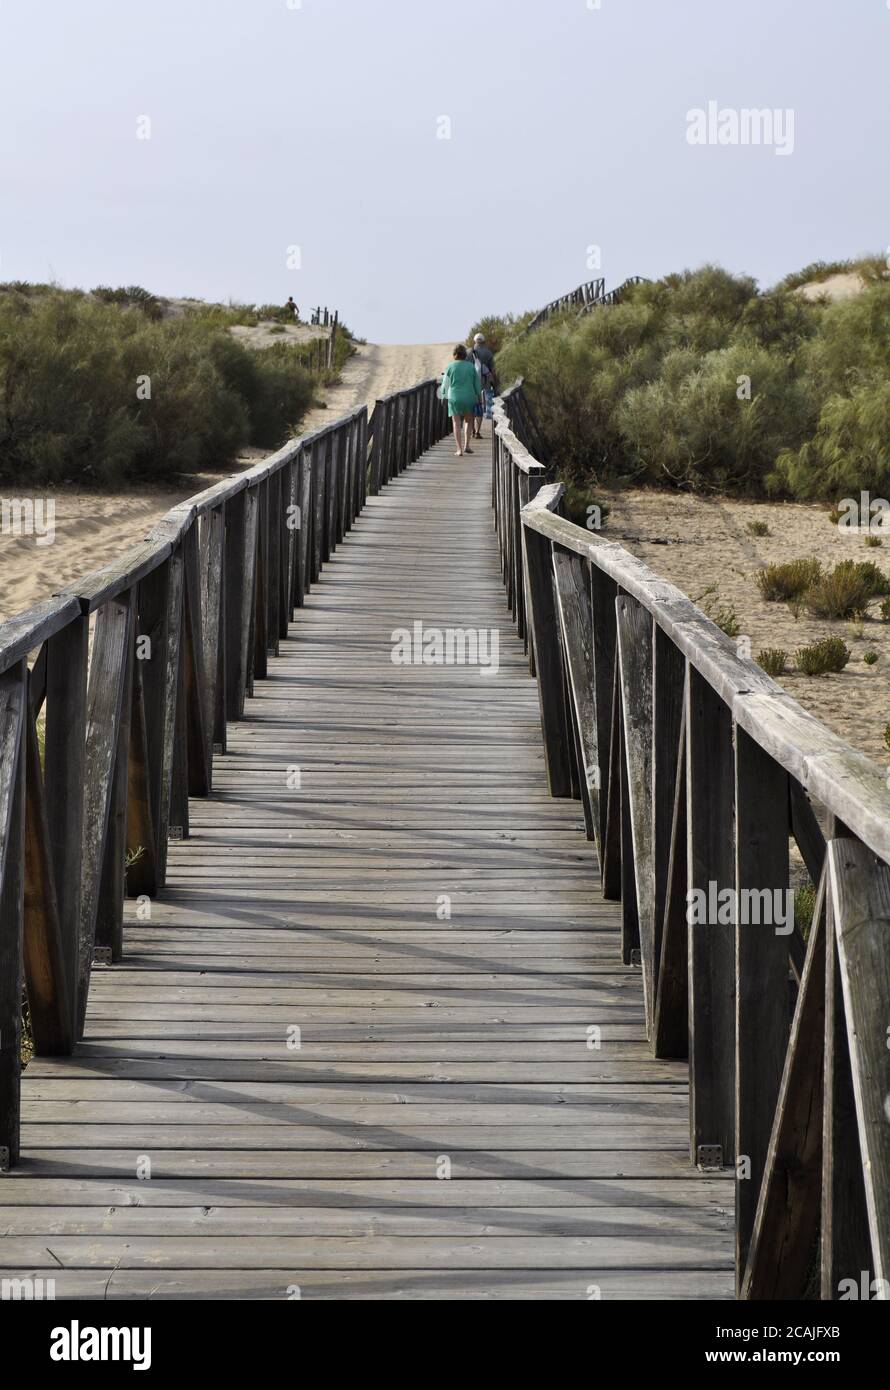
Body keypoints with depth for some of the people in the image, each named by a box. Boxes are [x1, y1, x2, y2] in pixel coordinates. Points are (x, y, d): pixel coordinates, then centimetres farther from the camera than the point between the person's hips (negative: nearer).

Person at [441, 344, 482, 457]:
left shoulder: (450, 367, -5)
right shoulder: (471, 366, -1)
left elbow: (445, 384, 2)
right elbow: (477, 384, 5)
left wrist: (444, 395, 19)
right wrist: (479, 396, 18)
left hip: (454, 398, -1)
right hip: (469, 397, 1)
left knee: (456, 423, 4)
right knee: (468, 421, 18)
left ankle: (459, 449, -2)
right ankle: (466, 445, 6)